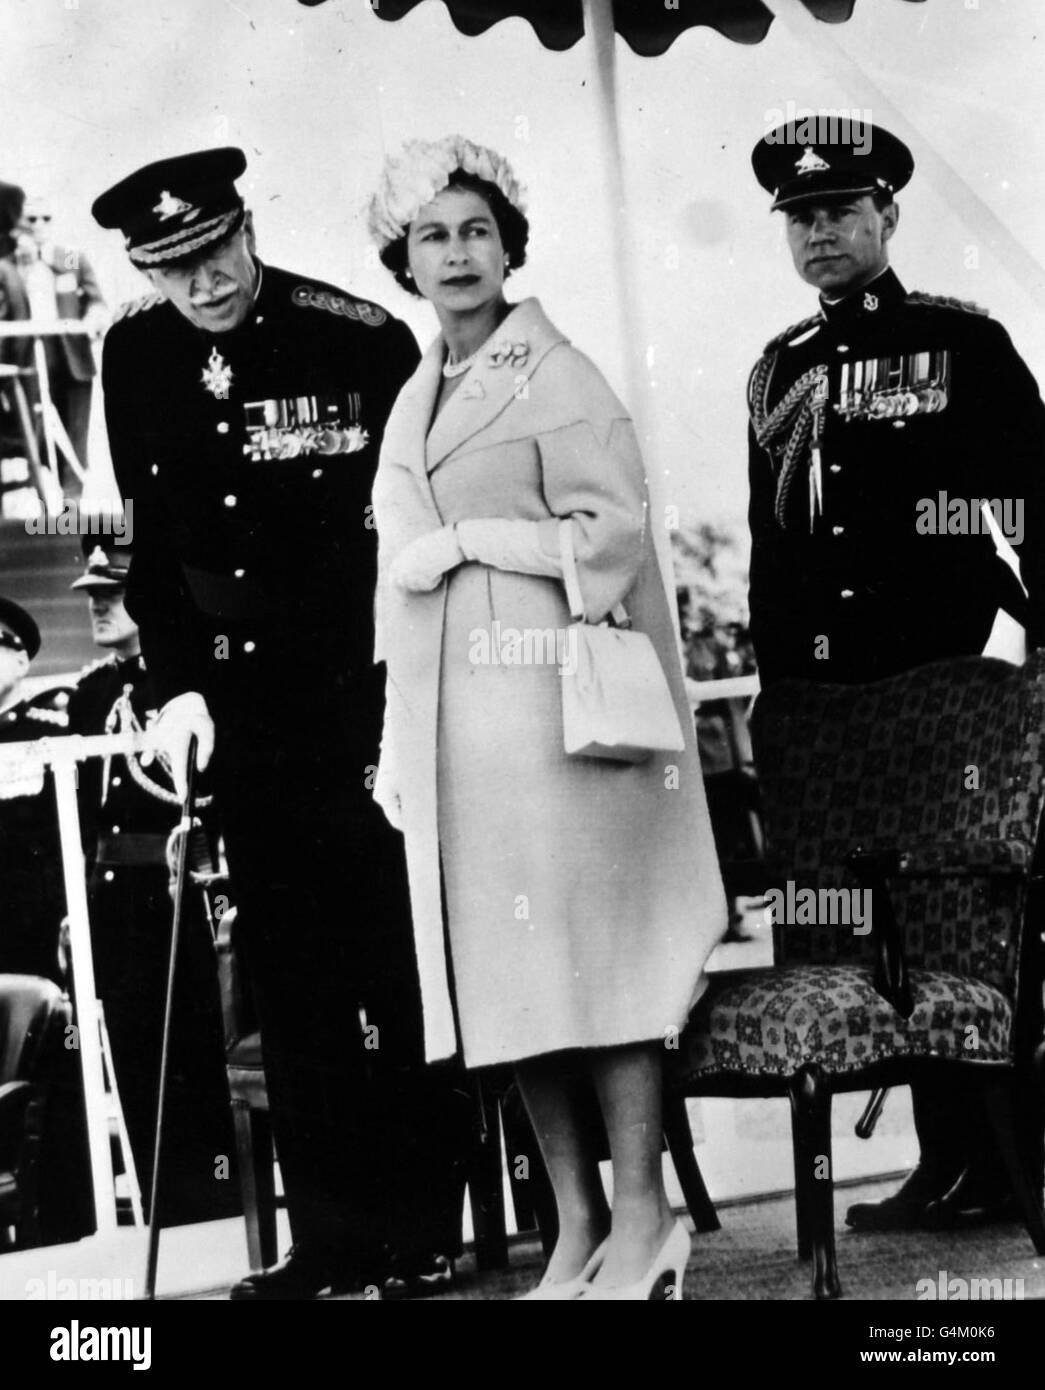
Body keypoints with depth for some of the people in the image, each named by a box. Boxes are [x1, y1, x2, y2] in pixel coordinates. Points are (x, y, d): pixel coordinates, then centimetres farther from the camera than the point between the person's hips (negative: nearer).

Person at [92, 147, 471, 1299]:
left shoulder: (361, 340, -12)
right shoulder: (135, 358, 3)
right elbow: (153, 542, 12)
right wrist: (176, 681, 3)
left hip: (367, 693, -4)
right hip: (241, 710, 5)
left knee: (398, 959, -1)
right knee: (291, 984, 8)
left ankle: (427, 1225, 9)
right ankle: (333, 1240, 16)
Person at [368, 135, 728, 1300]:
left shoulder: (556, 377, -2)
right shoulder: (415, 401, 18)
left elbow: (614, 530, -11)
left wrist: (468, 541, -10)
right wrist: (398, 742, 15)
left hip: (550, 705, -7)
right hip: (452, 722, 7)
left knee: (591, 950, -5)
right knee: (505, 972, 5)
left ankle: (641, 1219, 3)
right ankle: (576, 1226, 12)